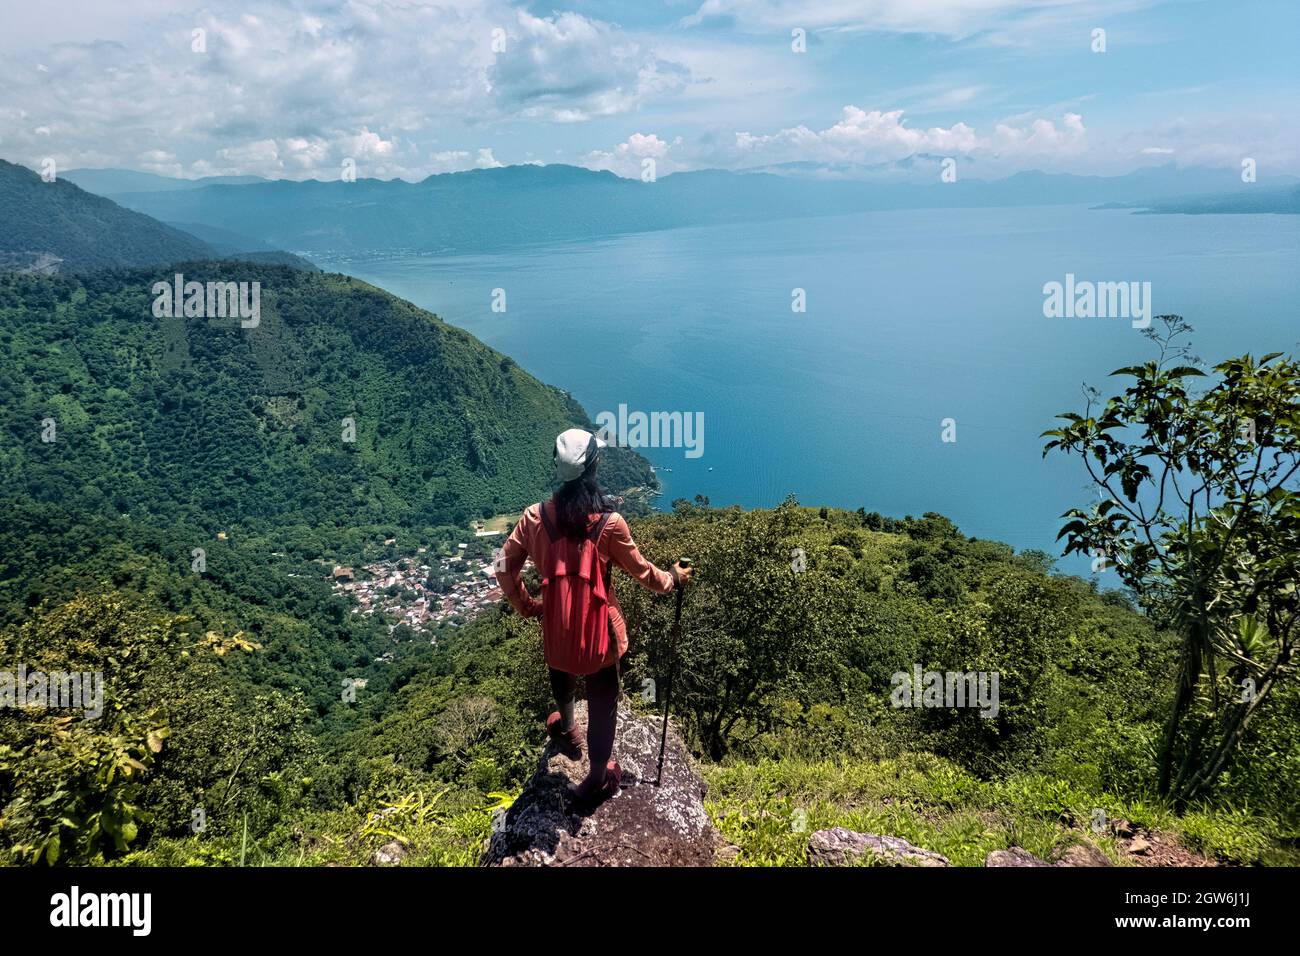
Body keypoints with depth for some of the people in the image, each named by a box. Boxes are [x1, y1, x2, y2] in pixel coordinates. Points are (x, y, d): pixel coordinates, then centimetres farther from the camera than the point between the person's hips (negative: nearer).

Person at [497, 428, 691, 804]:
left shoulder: (535, 518, -14)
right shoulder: (609, 522, -21)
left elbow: (504, 569, -6)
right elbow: (641, 572, -7)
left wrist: (527, 606, 10)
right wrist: (673, 577, 13)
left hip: (556, 625, 3)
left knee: (562, 681, 32)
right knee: (602, 699, 16)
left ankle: (567, 730, 60)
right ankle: (599, 776, 28)